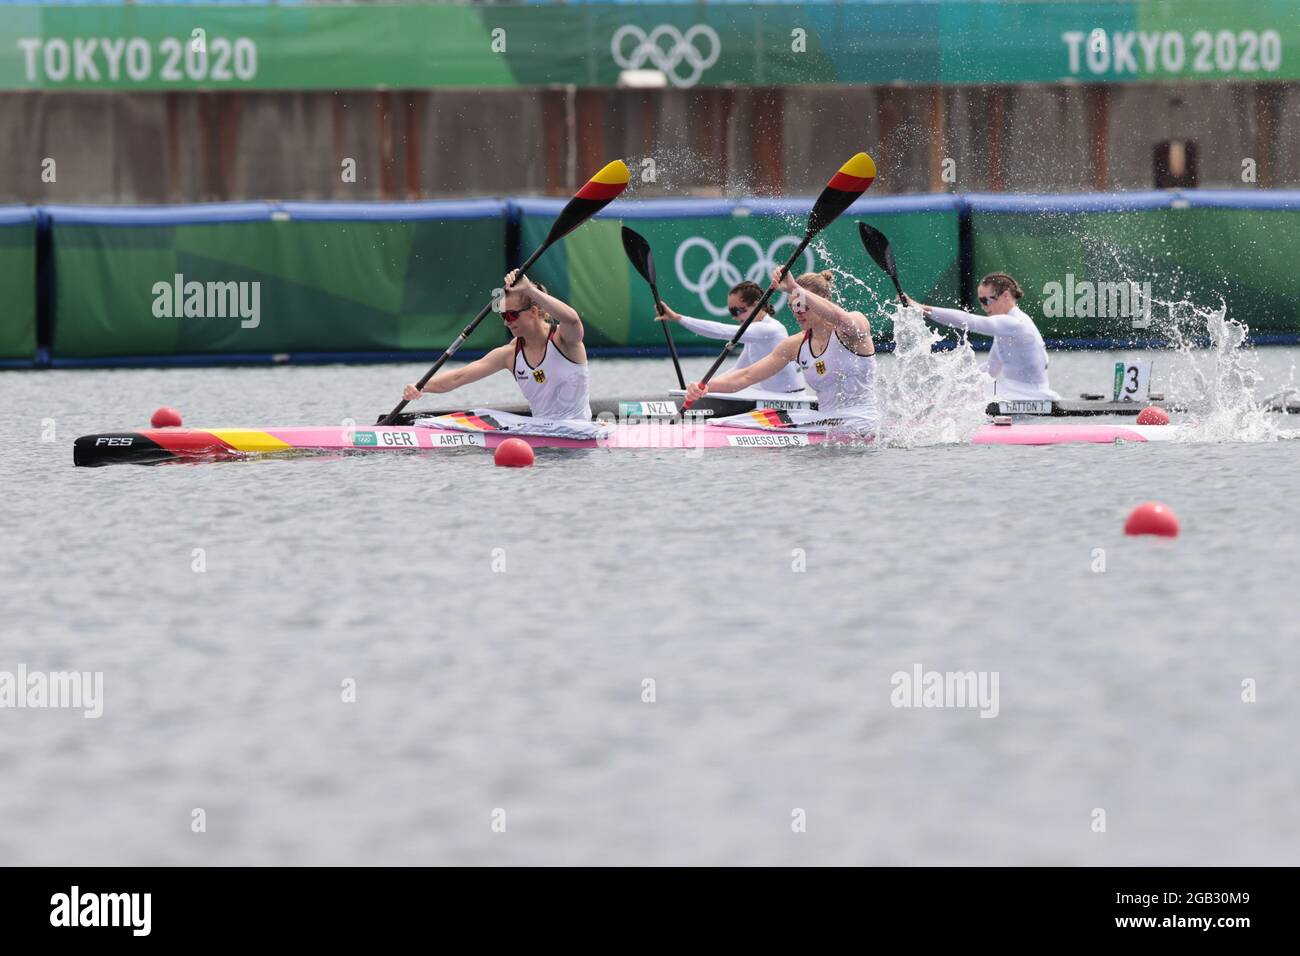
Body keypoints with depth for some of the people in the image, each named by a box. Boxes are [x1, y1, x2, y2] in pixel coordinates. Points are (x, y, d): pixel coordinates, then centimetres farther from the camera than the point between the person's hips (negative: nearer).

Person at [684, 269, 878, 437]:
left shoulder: (856, 324, -6)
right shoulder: (798, 346, 11)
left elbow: (840, 318, -33)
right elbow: (746, 376, 6)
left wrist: (794, 288, -38)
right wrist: (706, 387, -11)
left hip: (859, 423, -7)